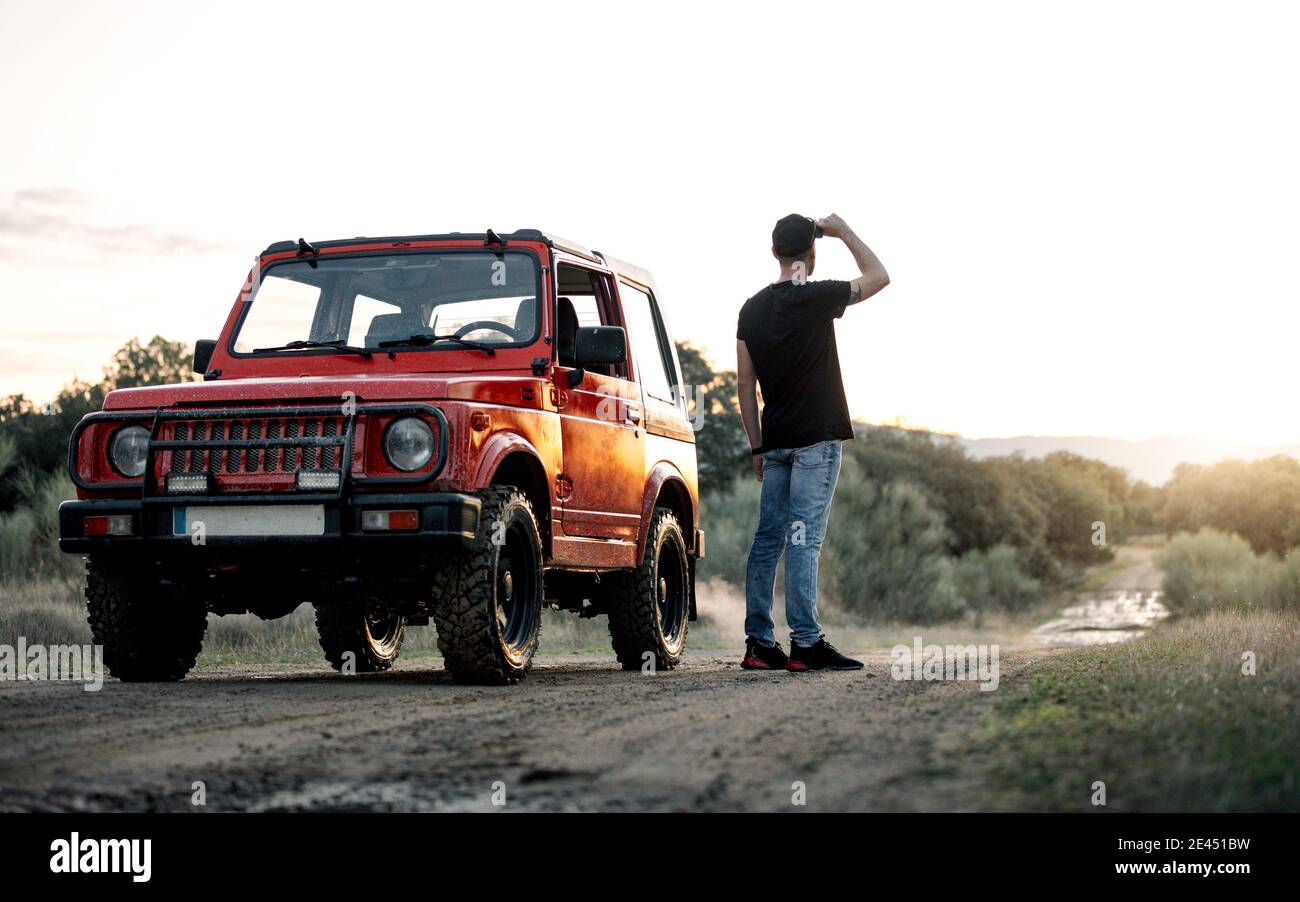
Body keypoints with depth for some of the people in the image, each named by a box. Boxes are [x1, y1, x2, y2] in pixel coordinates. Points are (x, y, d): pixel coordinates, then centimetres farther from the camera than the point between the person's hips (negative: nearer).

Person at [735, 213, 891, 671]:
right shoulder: (814, 298, -9)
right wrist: (844, 232, 13)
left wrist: (757, 446, 14)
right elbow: (878, 276, 4)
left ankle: (759, 643, 8)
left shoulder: (752, 309, 9)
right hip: (816, 439, -6)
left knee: (768, 538, 7)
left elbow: (745, 384, 10)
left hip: (775, 440, 6)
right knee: (804, 538, -9)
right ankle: (806, 643, -10)